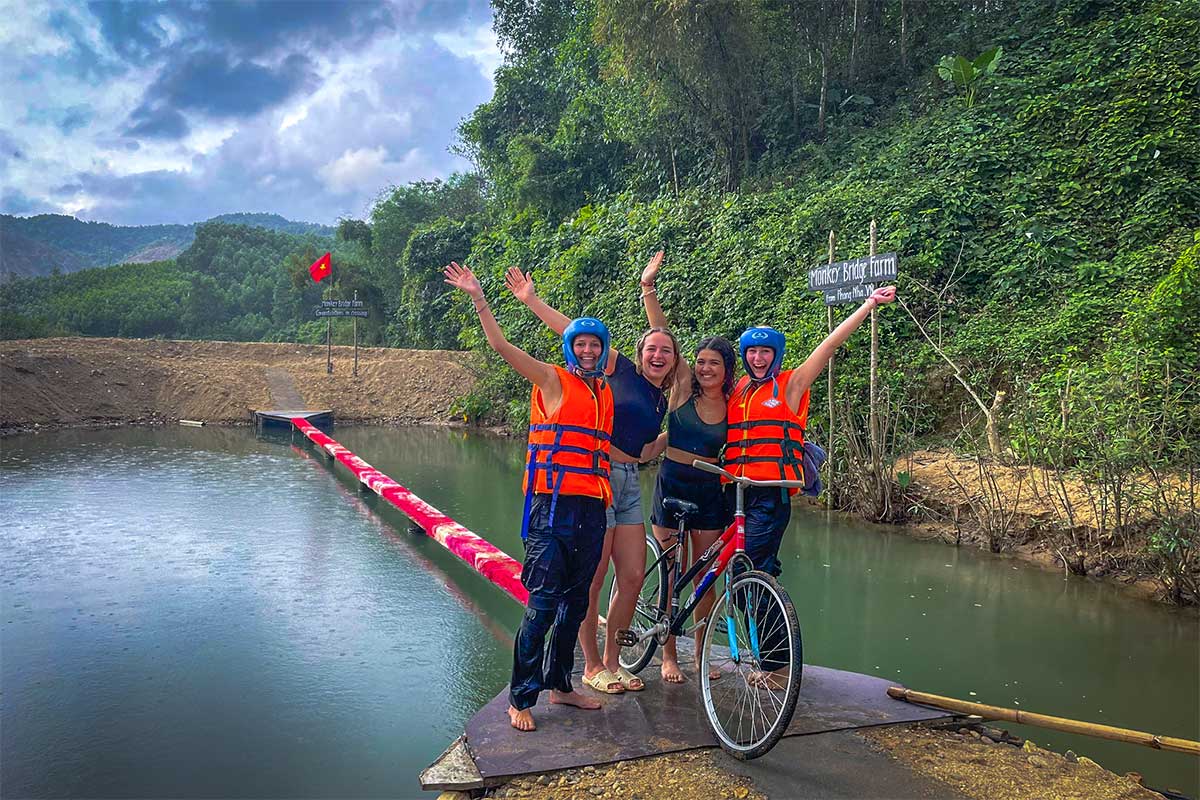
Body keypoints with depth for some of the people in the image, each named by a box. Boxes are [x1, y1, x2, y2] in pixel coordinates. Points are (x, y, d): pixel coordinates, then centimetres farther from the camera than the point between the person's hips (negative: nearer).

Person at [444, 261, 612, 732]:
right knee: (543, 603, -7)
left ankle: (559, 684, 27)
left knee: (576, 601, 13)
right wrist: (478, 298, -14)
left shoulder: (604, 391, 16)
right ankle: (521, 698, 5)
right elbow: (500, 345, -8)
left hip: (592, 507, 6)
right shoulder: (553, 380, -1)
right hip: (553, 504, -6)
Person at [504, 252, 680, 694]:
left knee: (633, 576, 5)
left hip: (629, 483, 7)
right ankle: (592, 665, 14)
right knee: (593, 580, -2)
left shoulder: (661, 401, 17)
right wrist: (532, 300, -11)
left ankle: (612, 660, 22)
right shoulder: (619, 369, -1)